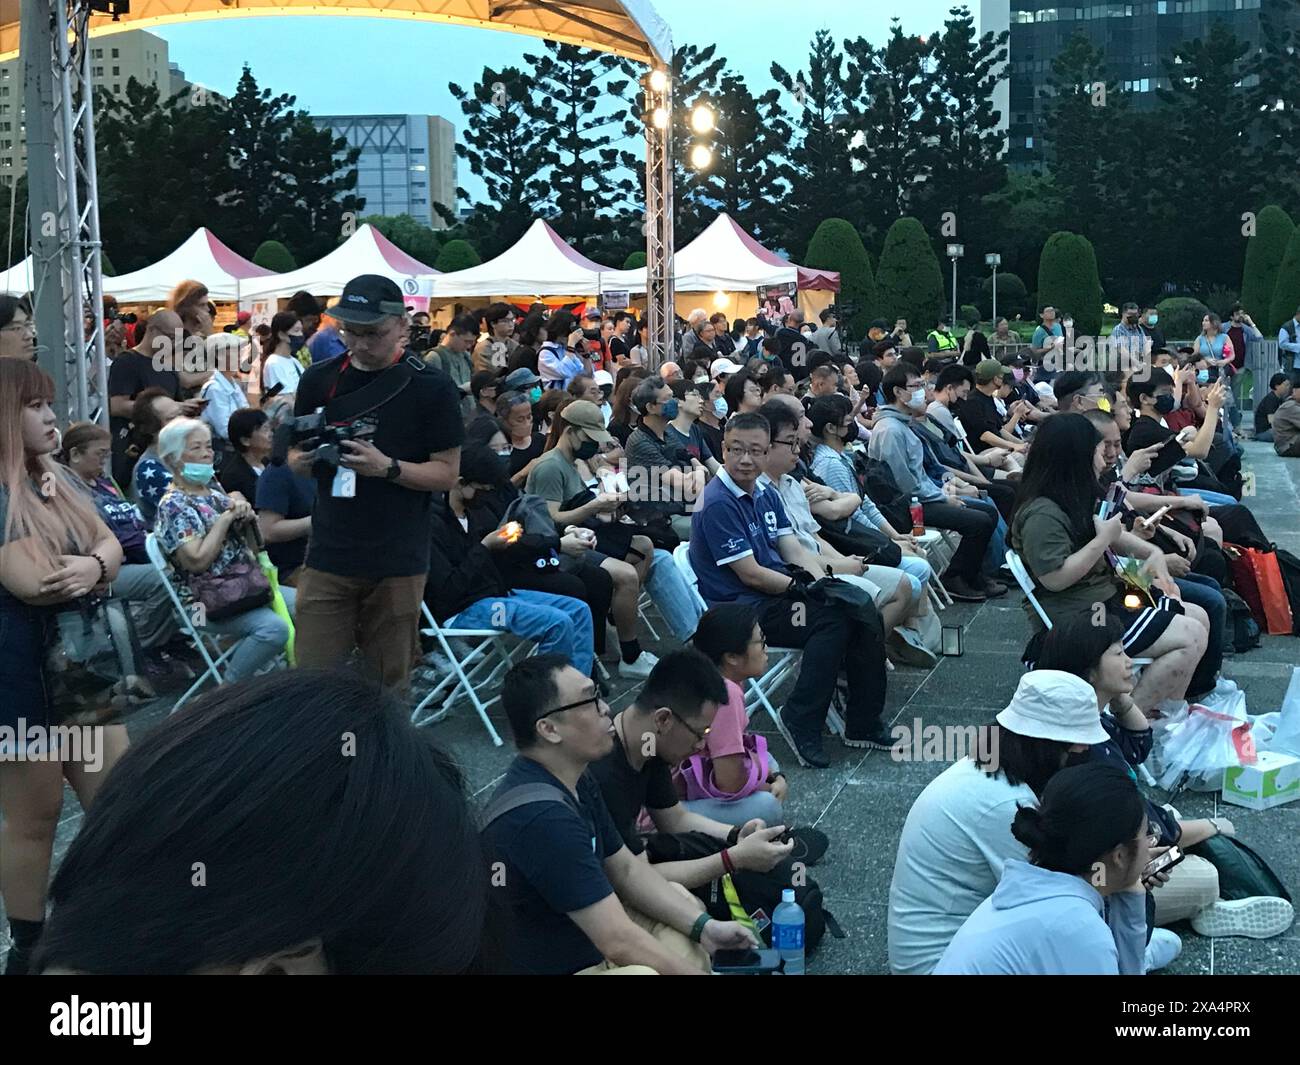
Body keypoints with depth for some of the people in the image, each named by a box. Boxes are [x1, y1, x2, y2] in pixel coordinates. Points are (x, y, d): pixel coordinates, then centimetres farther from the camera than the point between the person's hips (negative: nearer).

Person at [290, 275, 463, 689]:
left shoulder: (431, 386, -3)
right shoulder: (319, 379, 7)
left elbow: (447, 472, -2)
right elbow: (294, 459, 15)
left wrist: (387, 468, -19)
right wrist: (305, 458, -10)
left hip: (397, 563, -2)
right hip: (328, 557, 2)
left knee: (387, 686, 6)